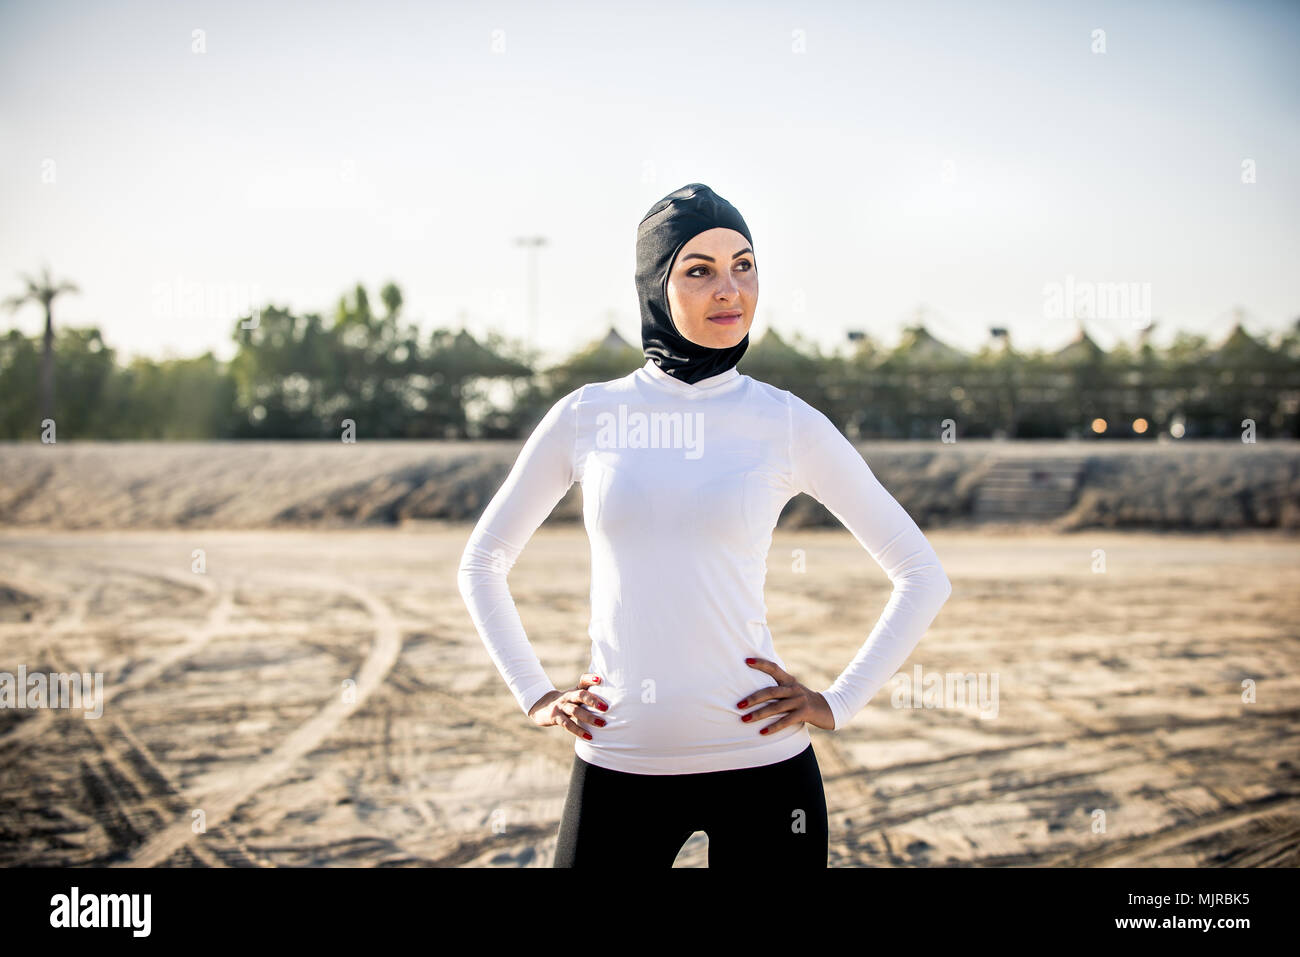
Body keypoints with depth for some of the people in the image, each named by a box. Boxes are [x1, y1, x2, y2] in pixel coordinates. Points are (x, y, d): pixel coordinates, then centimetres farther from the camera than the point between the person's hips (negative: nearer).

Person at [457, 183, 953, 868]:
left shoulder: (786, 423, -1)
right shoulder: (587, 416, 2)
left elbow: (921, 574, 5)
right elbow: (483, 562, 14)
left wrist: (837, 703, -1)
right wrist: (534, 695, 6)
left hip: (761, 764, -1)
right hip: (618, 765, 1)